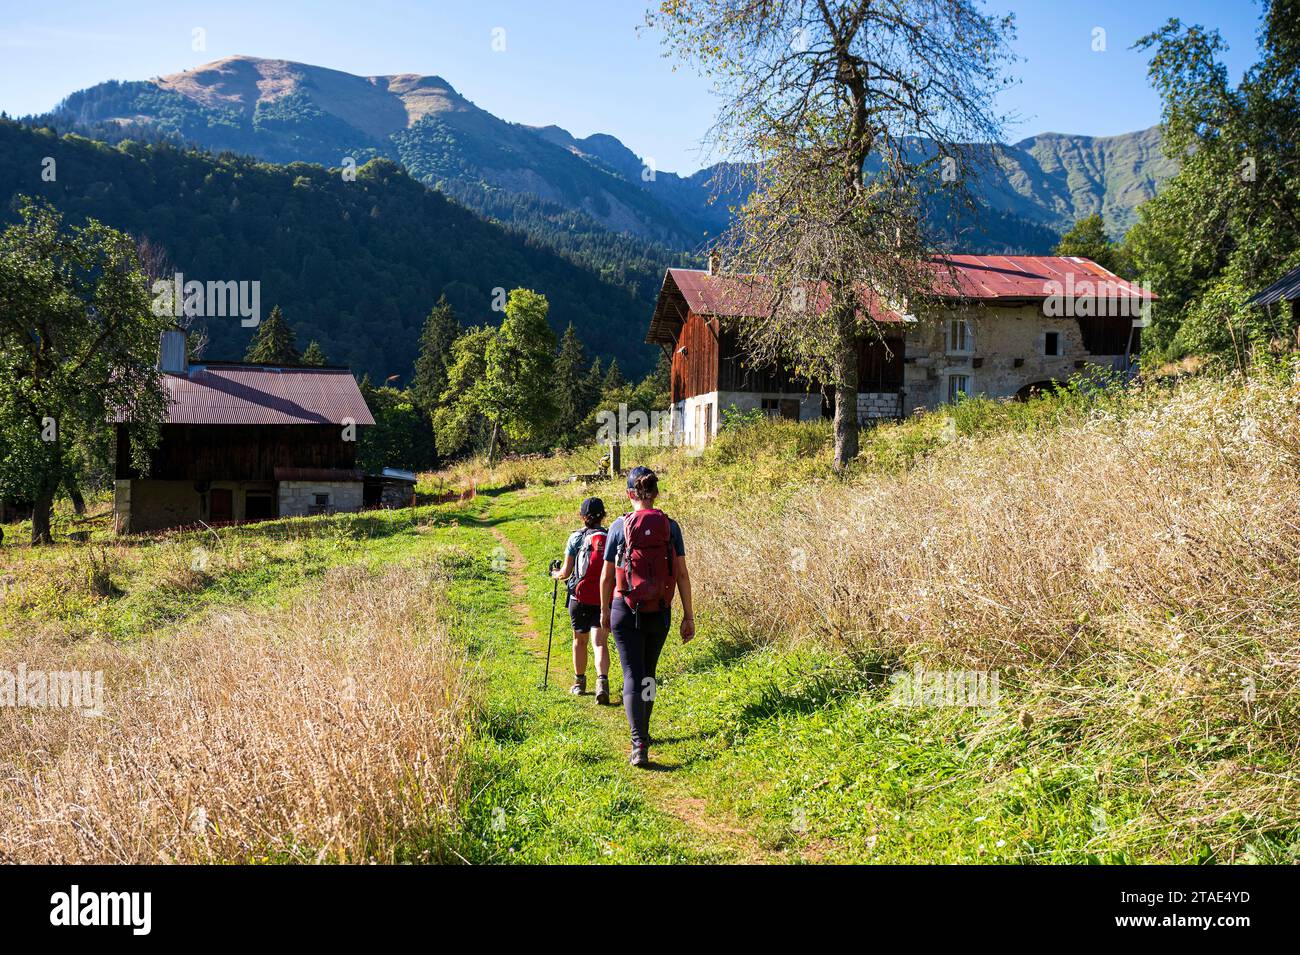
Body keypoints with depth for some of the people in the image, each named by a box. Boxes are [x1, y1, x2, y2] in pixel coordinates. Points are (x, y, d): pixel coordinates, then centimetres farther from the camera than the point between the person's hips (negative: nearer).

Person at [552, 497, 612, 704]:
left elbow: (566, 572, -2)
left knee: (580, 640, 17)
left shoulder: (576, 537, -3)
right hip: (605, 599, 1)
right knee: (600, 642, -4)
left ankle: (579, 682, 30)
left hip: (580, 597, -1)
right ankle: (602, 681, -26)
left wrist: (556, 575, 19)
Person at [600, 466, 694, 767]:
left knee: (633, 675, 0)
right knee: (648, 673, 20)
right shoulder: (670, 526, -1)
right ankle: (643, 733, 36)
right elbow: (682, 575, -3)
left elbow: (607, 576, 0)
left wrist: (605, 611, 14)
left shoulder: (620, 526, -5)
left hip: (626, 610, -2)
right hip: (660, 612, 3)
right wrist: (689, 616, 3)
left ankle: (638, 745, -13)